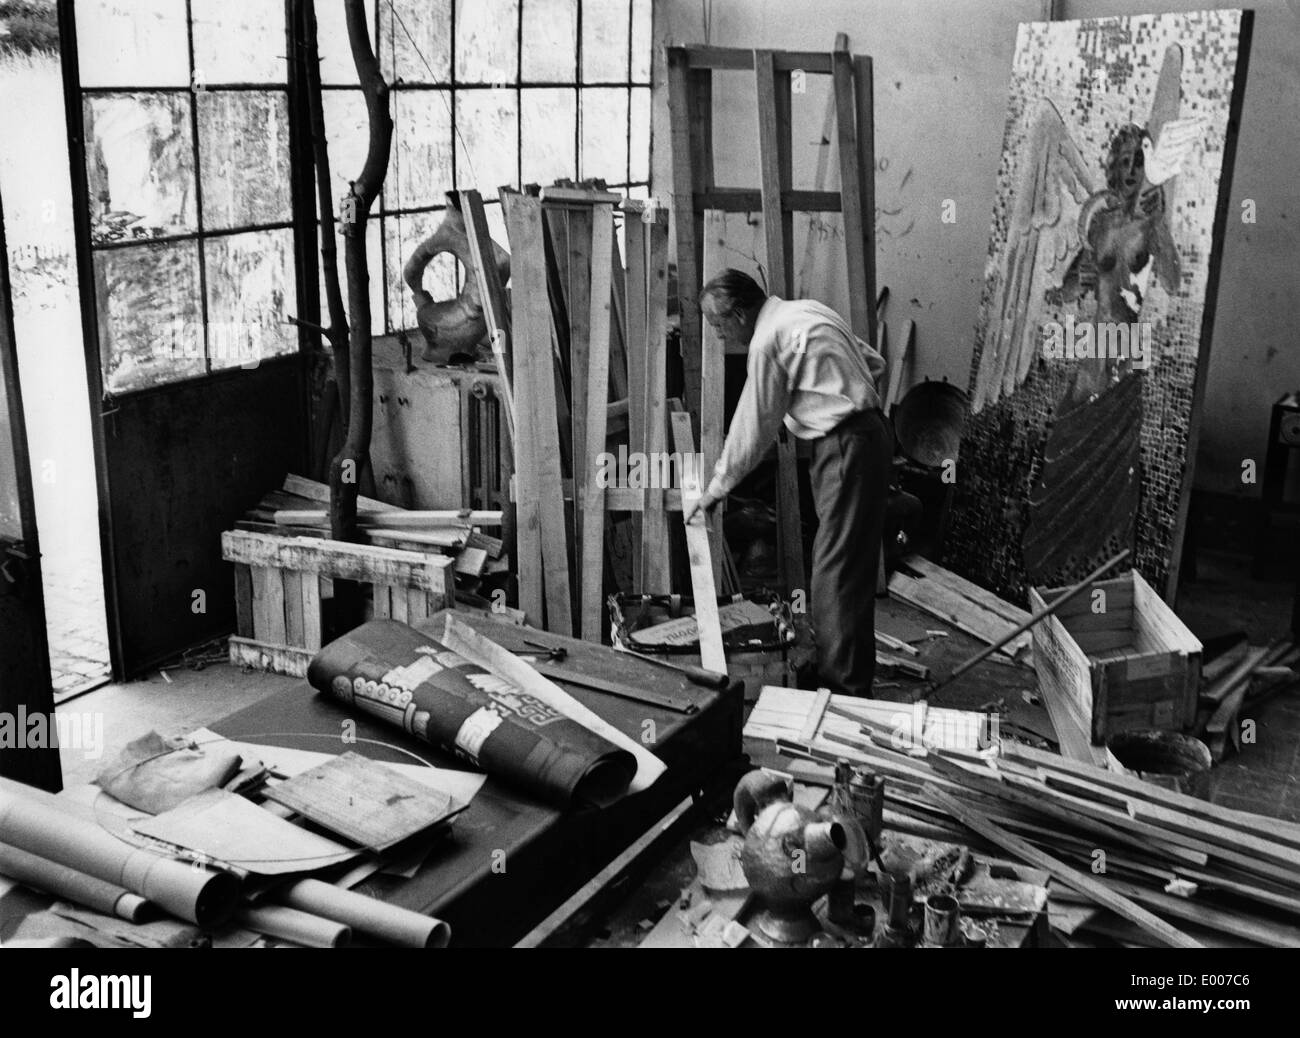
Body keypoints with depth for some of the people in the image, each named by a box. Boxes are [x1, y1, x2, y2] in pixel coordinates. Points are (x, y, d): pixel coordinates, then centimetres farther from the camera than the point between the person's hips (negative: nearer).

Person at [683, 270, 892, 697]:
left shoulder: (768, 341, -13)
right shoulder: (805, 310, 15)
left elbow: (752, 428, -7)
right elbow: (874, 362, 20)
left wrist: (715, 490, 3)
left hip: (846, 446, -10)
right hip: (870, 431, 10)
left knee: (837, 568, -8)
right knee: (850, 562, 15)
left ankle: (844, 687, -5)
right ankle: (852, 673, 24)